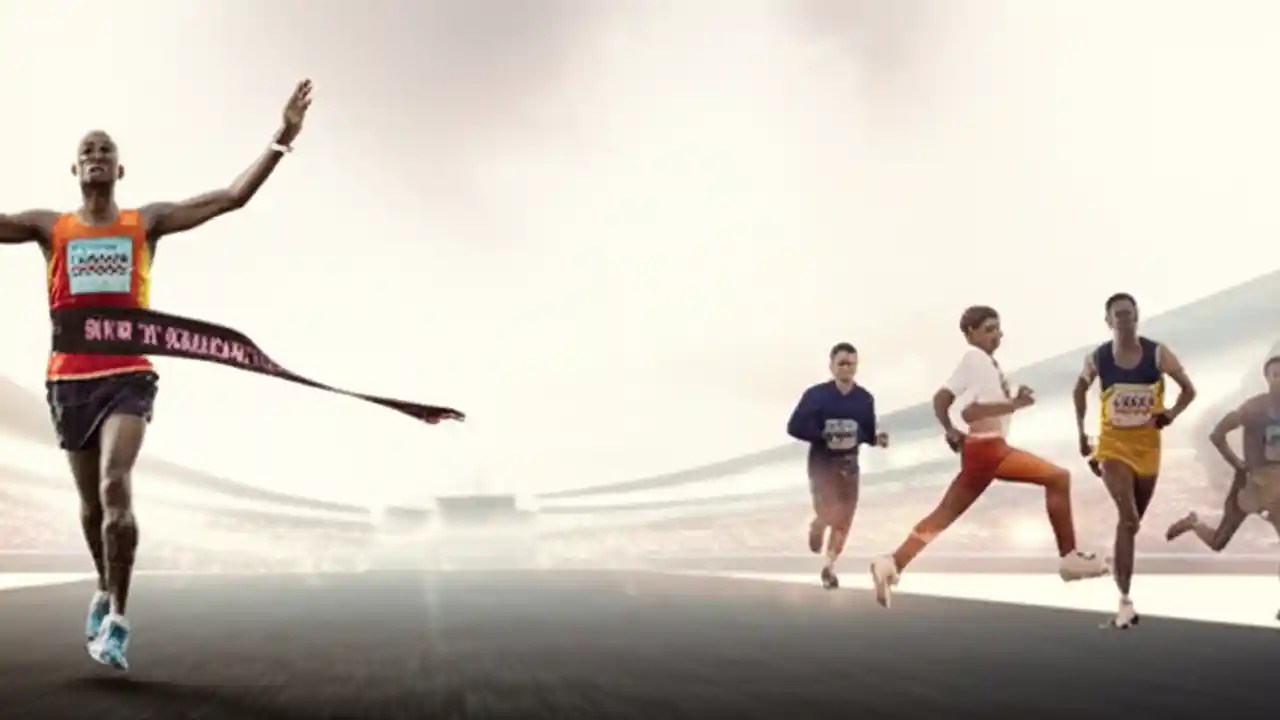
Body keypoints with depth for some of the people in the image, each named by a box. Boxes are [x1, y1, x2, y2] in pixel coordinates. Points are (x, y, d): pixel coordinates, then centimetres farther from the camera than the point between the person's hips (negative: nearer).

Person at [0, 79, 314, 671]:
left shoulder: (146, 223, 6)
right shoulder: (50, 227, 9)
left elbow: (234, 197, 1)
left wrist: (282, 138, -6)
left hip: (129, 376, -2)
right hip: (70, 378, 2)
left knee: (116, 487, -20)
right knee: (92, 502, 14)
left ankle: (117, 622, -14)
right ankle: (106, 589, 40)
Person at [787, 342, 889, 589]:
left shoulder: (865, 398, 1)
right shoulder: (816, 394, -9)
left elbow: (868, 433, 7)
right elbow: (794, 427, -11)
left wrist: (878, 439, -16)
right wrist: (823, 435, -24)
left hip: (848, 463, 3)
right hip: (821, 460, -3)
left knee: (844, 520, 3)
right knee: (828, 513, -15)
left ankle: (828, 565, 23)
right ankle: (816, 525, 24)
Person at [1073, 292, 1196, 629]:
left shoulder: (1158, 353, -9)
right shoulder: (1096, 358, -7)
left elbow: (1189, 390, 0)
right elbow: (1079, 391, 12)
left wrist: (1171, 414, -18)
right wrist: (1081, 432, 9)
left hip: (1148, 444, 2)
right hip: (1113, 444, -2)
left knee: (1133, 520, 17)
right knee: (1128, 519, -18)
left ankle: (1119, 563, 46)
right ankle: (1125, 601, -18)